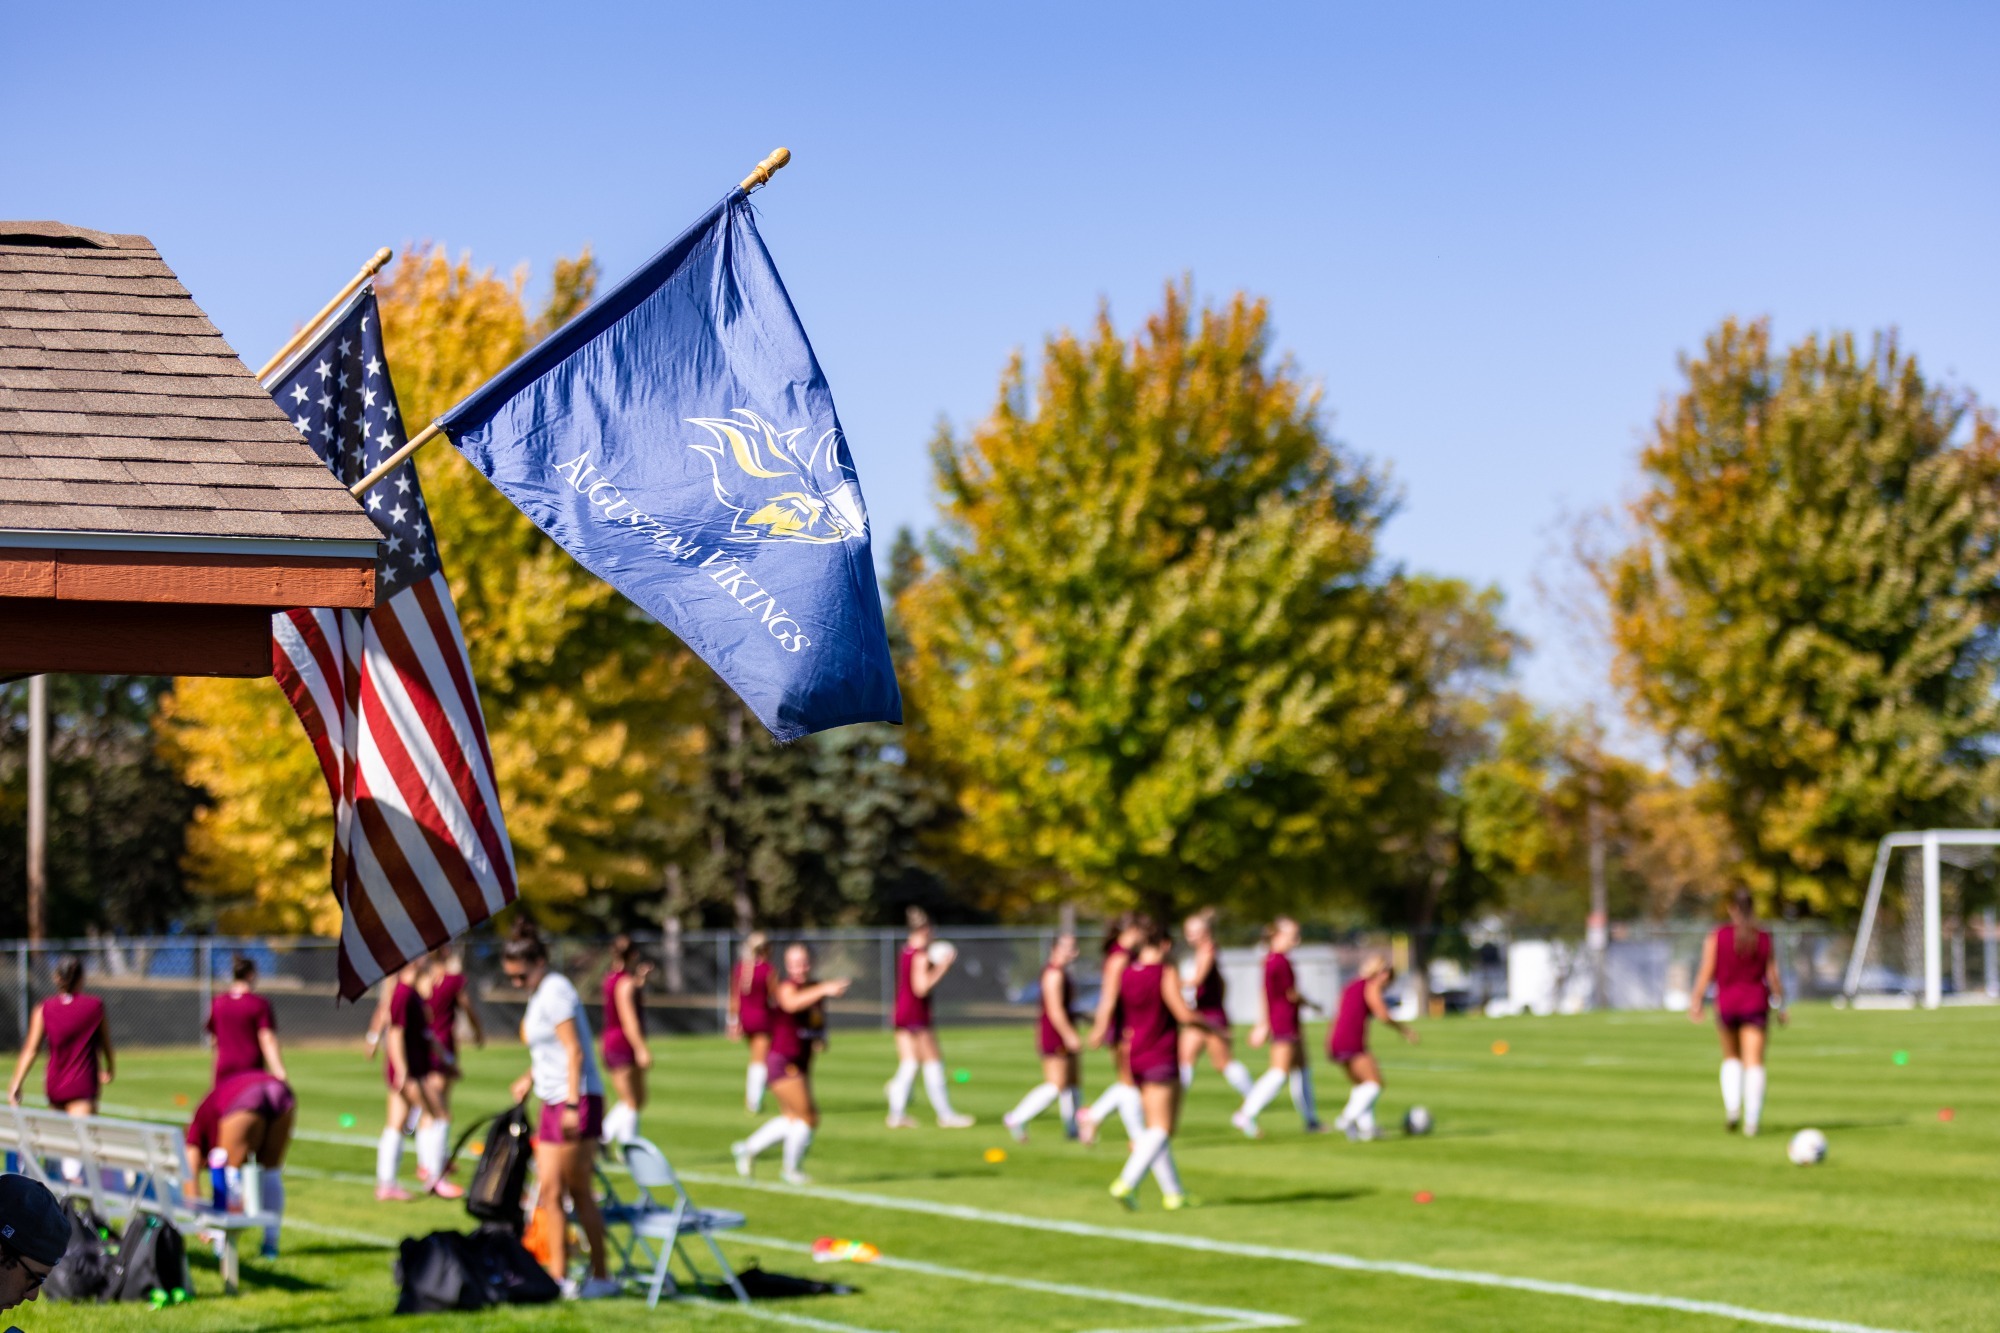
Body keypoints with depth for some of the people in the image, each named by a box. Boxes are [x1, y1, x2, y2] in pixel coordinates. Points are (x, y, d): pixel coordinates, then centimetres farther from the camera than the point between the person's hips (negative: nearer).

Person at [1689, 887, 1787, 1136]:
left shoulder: (1717, 937, -4)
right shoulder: (1764, 938, -1)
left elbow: (1706, 973, -7)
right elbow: (1773, 976, 1)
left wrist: (1696, 1002, -3)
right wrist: (1780, 1007, 11)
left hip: (1726, 1003, 0)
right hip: (1756, 1003, 0)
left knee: (1731, 1058, 20)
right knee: (1754, 1063, -2)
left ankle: (1732, 1106, 1)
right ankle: (1751, 1121, -11)